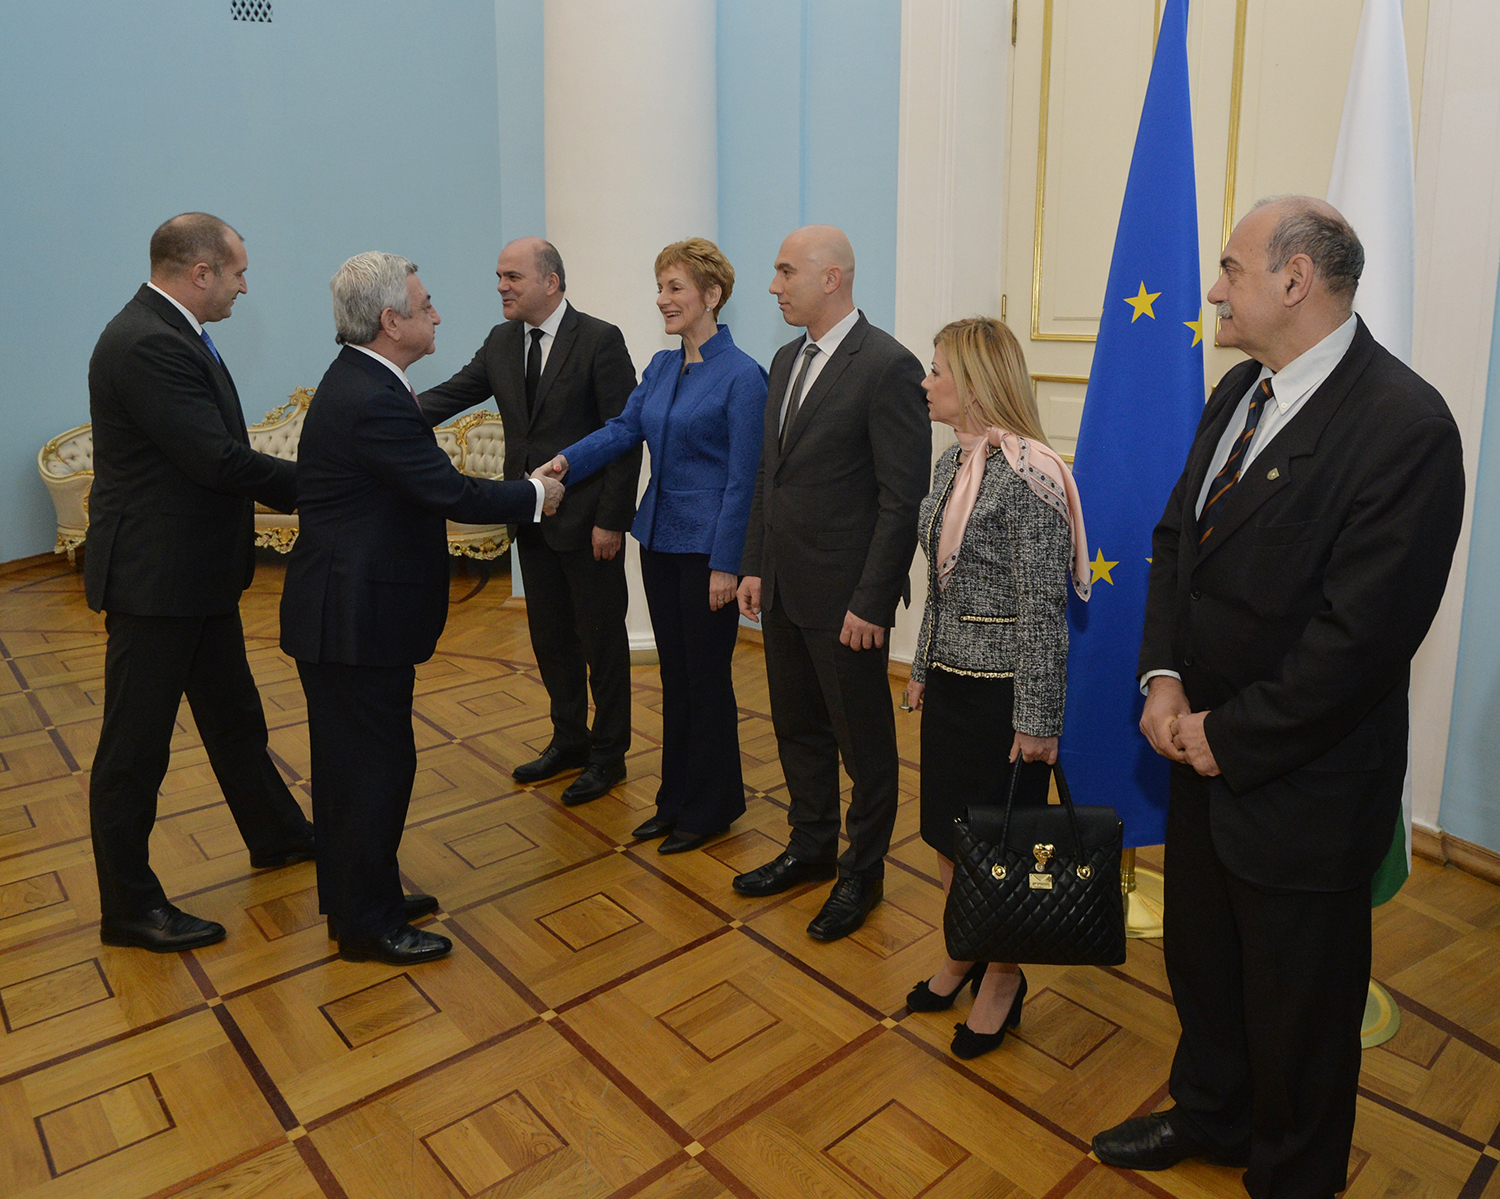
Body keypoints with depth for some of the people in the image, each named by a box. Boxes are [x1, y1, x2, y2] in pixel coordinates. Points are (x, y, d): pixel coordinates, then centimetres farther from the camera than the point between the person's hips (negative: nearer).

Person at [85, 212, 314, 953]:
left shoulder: (172, 334, 10)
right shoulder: (146, 344, -21)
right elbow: (217, 458, -25)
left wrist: (280, 485, -2)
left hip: (199, 573, 10)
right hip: (154, 579, -10)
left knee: (233, 716, 23)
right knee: (135, 747, 4)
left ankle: (278, 835, 42)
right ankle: (129, 908, 20)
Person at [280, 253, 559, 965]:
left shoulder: (358, 382, 10)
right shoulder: (371, 402, -22)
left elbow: (427, 485, 13)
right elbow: (452, 496, -21)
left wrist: (518, 490, 10)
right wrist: (535, 497, -7)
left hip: (342, 607, 11)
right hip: (356, 617, -11)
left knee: (352, 760, 19)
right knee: (376, 764, 1)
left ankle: (358, 898, 35)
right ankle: (367, 924, 17)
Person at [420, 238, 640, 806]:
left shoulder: (600, 340, -11)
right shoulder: (501, 342, 8)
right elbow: (449, 396, 3)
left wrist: (611, 519, -16)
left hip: (588, 520, -6)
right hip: (532, 520, 7)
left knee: (601, 638, 5)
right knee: (550, 636, 16)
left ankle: (608, 754, 21)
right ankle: (569, 739, 33)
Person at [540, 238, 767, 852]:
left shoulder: (741, 375, -12)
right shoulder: (661, 367, 11)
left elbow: (742, 478, -14)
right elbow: (625, 428, 7)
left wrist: (726, 565, -15)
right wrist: (565, 461, -11)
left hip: (706, 547, -7)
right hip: (659, 537, 7)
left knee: (707, 675, 3)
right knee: (674, 672, 15)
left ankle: (713, 806, 21)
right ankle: (676, 800, 28)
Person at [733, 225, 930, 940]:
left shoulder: (888, 366, -15)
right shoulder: (787, 361, 11)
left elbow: (904, 497, -17)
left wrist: (871, 602, -18)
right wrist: (755, 566, 11)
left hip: (844, 596, -8)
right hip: (784, 587, 8)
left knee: (863, 740, 9)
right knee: (797, 726, 19)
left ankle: (862, 872, 27)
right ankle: (812, 847, 38)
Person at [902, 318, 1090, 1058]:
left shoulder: (1025, 474, -19)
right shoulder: (952, 463, 7)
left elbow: (1044, 606, -18)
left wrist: (1038, 719, -16)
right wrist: (922, 667, 18)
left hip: (1002, 688, -8)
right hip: (950, 678, 8)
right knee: (945, 828, 18)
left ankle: (1002, 979, 30)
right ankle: (963, 954, 40)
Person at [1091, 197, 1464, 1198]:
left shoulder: (1404, 422, -22)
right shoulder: (1239, 391, 4)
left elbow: (1362, 629, -24)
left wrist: (1231, 736, -16)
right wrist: (1165, 678, -4)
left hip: (1302, 786, -7)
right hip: (1206, 751, 8)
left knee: (1296, 1007, 15)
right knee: (1200, 962, 26)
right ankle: (1209, 1116, 53)